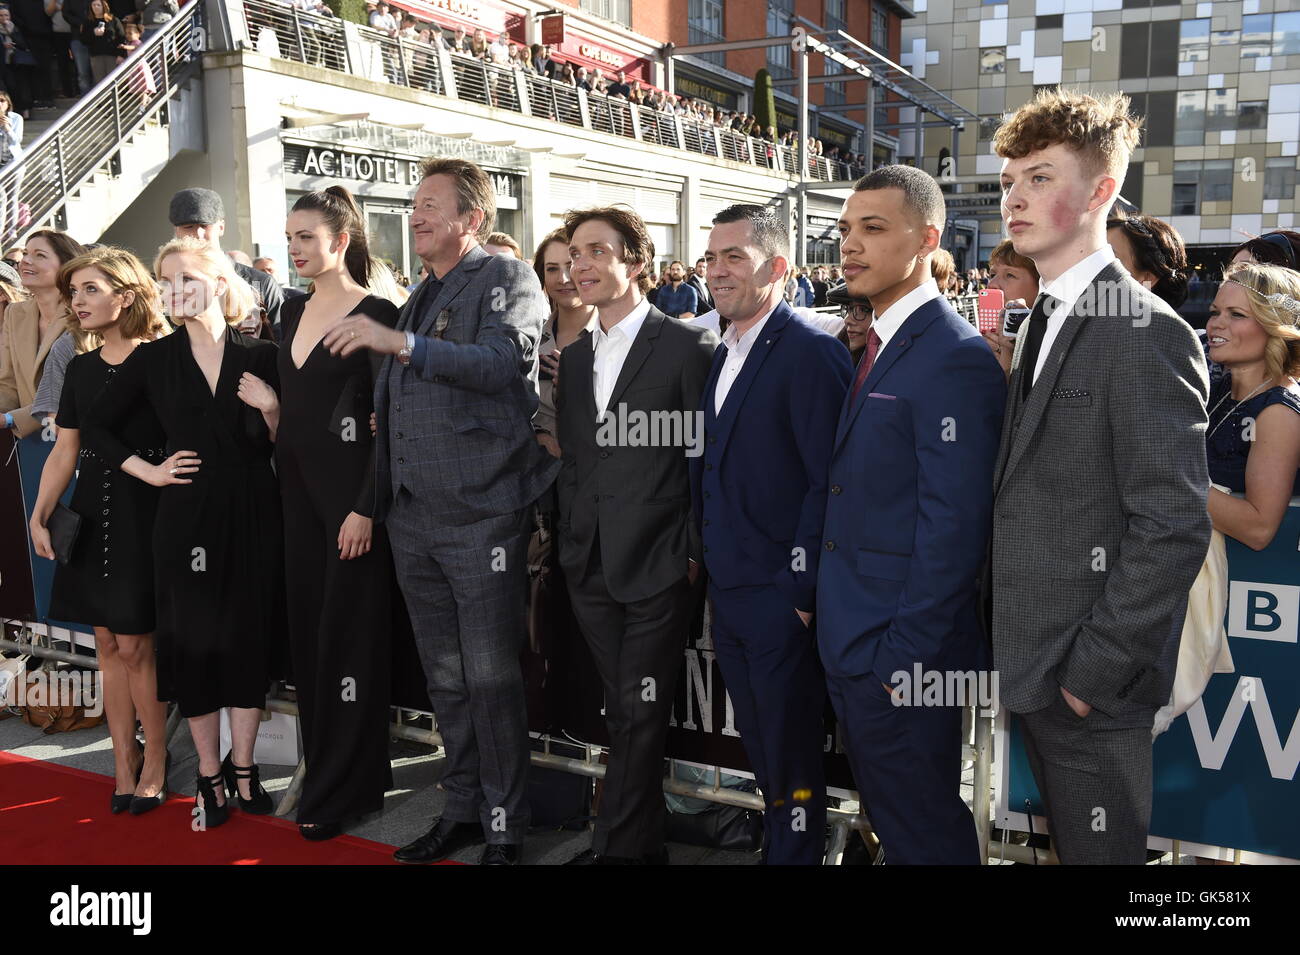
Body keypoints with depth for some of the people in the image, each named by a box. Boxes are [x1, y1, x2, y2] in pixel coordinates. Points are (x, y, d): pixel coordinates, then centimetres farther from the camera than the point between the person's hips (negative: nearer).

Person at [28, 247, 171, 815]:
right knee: (108, 643, 10)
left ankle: (154, 761, 16)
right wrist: (39, 516, 7)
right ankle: (124, 762, 21)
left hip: (145, 517, -6)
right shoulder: (82, 369, 11)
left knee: (136, 645, -2)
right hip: (92, 517, 6)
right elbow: (65, 451, 14)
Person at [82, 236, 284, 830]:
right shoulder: (152, 359, 3)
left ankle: (242, 768, 21)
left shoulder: (260, 356, 2)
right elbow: (96, 427, 11)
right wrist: (147, 471, 1)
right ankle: (209, 776, 19)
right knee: (193, 641, 5)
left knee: (249, 636, 6)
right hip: (186, 518, 0)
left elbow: (281, 444, 6)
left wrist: (271, 409, -12)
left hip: (253, 514, 0)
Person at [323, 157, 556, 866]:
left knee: (491, 678, -2)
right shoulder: (422, 297, 20)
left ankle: (504, 827, 13)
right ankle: (462, 809, 29)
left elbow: (502, 363, -23)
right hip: (413, 516, 8)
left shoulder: (507, 278, -4)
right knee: (445, 679, 15)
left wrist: (398, 343, -26)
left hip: (481, 513, -8)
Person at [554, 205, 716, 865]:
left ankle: (617, 845, 15)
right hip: (589, 564, 6)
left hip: (657, 564, -6)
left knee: (642, 712, 2)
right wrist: (568, 539, 8)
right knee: (622, 711, 14)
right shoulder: (573, 359, 14)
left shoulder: (687, 347, -6)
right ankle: (643, 841, 27)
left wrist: (694, 553, -9)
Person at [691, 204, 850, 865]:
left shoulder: (811, 352, -14)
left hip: (780, 598, -8)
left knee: (791, 754, 5)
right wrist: (704, 556, 11)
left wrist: (799, 589, -19)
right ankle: (781, 840, 35)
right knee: (759, 745, 19)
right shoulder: (723, 355, 13)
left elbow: (827, 479, -18)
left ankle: (796, 850, 23)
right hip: (726, 591, 8)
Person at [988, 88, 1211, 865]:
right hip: (1034, 670, 8)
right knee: (1067, 841, 21)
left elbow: (1175, 526, -20)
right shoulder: (1042, 322, 11)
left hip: (1093, 685, -8)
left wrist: (1094, 670, -18)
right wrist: (1017, 651, 10)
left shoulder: (1145, 333, -16)